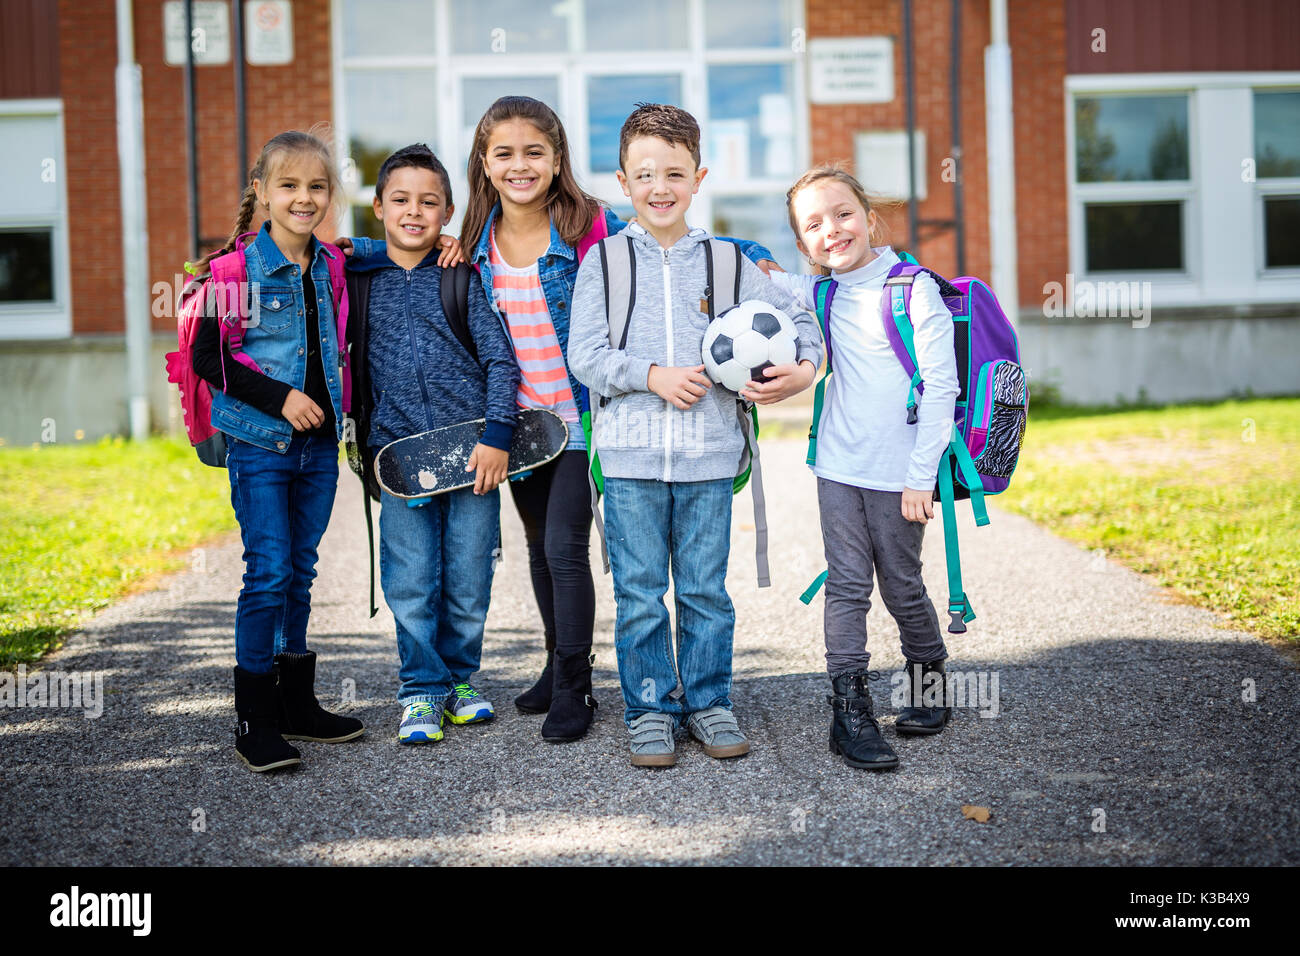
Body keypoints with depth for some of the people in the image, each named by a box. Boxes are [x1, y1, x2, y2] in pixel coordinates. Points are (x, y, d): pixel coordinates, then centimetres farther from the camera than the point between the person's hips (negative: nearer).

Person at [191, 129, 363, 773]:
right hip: (258, 442, -5)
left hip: (318, 442, 5)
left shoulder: (333, 266, 8)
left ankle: (297, 702, 23)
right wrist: (278, 398, -16)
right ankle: (255, 720, 2)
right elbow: (207, 358, -9)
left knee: (300, 572, 12)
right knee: (268, 573, -7)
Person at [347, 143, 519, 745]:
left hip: (471, 449, -1)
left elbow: (500, 358, -1)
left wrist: (497, 435, -9)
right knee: (410, 582, 0)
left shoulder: (463, 276, 2)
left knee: (468, 579, 5)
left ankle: (459, 678, 24)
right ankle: (422, 690, 14)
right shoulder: (358, 277, 6)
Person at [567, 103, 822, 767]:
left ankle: (708, 701, 23)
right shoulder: (605, 261, 4)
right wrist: (653, 375, -13)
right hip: (630, 454, -1)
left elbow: (794, 315, 16)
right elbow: (584, 353, -2)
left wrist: (806, 367, -2)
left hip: (709, 452, 1)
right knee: (639, 594, 4)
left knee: (705, 590, 8)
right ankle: (649, 710, 17)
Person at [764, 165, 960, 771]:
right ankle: (849, 709, 4)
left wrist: (921, 476, -14)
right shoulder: (823, 295, 6)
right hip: (839, 467, 4)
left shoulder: (913, 289, -10)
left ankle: (929, 676, 32)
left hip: (897, 473, -4)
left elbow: (940, 389, -12)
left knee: (901, 585, 8)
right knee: (847, 586, 1)